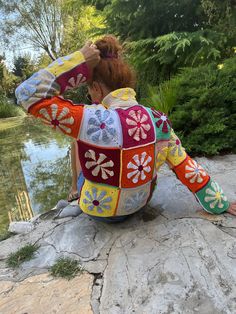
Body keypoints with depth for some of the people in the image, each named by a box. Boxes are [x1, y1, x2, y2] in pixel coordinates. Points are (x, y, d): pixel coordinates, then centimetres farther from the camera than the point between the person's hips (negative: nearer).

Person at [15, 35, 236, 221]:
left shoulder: (92, 120, -32)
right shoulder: (158, 120, -15)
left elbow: (29, 94, -25)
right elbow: (186, 167, -10)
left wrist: (79, 61, -25)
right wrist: (218, 203, 4)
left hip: (100, 211, -4)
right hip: (142, 202, 4)